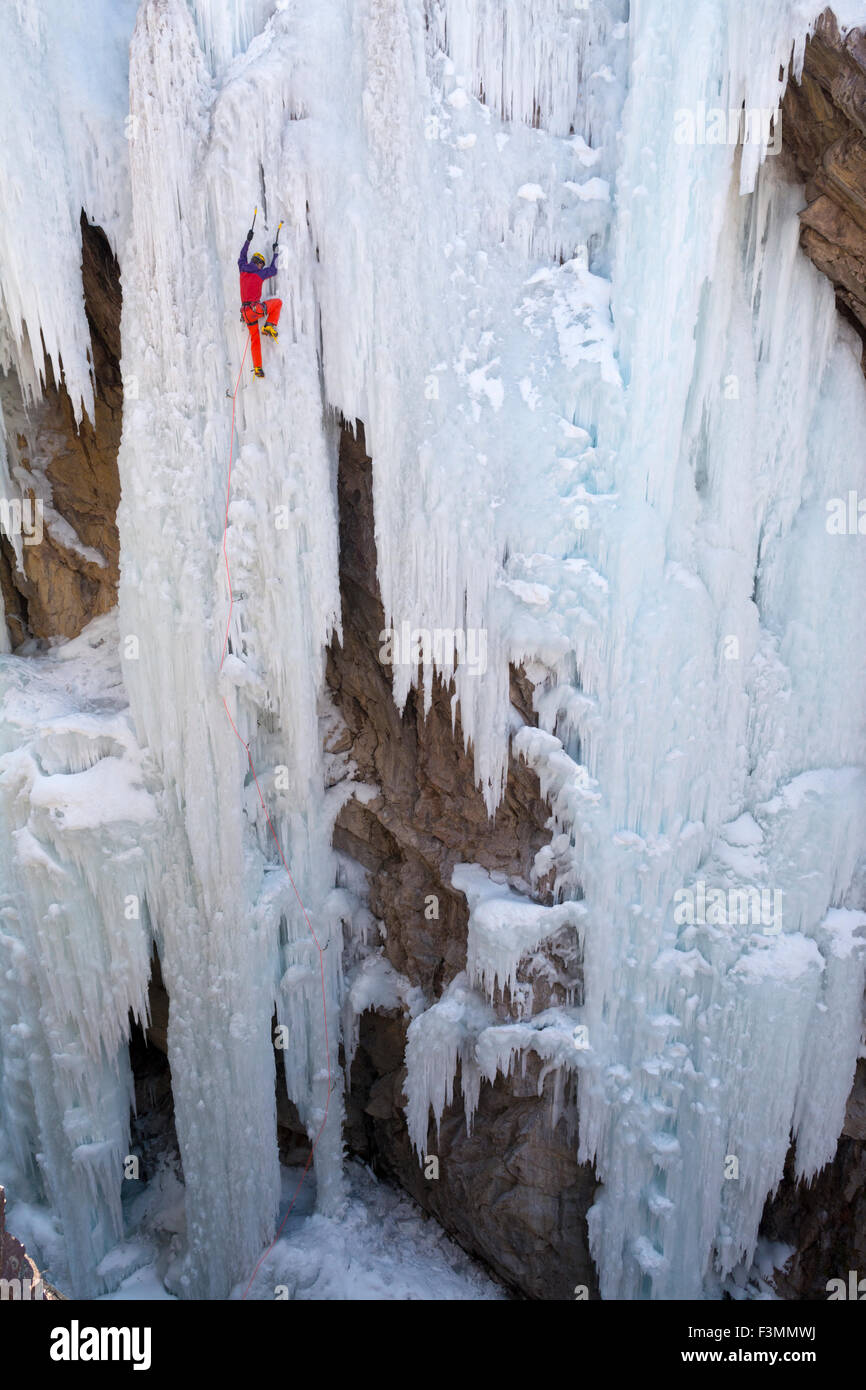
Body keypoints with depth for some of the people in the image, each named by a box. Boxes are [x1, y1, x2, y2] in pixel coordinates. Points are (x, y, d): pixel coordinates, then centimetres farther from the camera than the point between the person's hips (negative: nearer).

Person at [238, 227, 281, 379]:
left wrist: (248, 240, 39)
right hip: (256, 308, -5)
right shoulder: (260, 273, -2)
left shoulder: (243, 270, 11)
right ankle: (270, 326, 2)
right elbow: (273, 270, 17)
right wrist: (275, 254, 29)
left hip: (246, 312, 5)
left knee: (254, 339, 13)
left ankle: (257, 368, 6)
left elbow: (242, 257, 31)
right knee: (278, 302, 17)